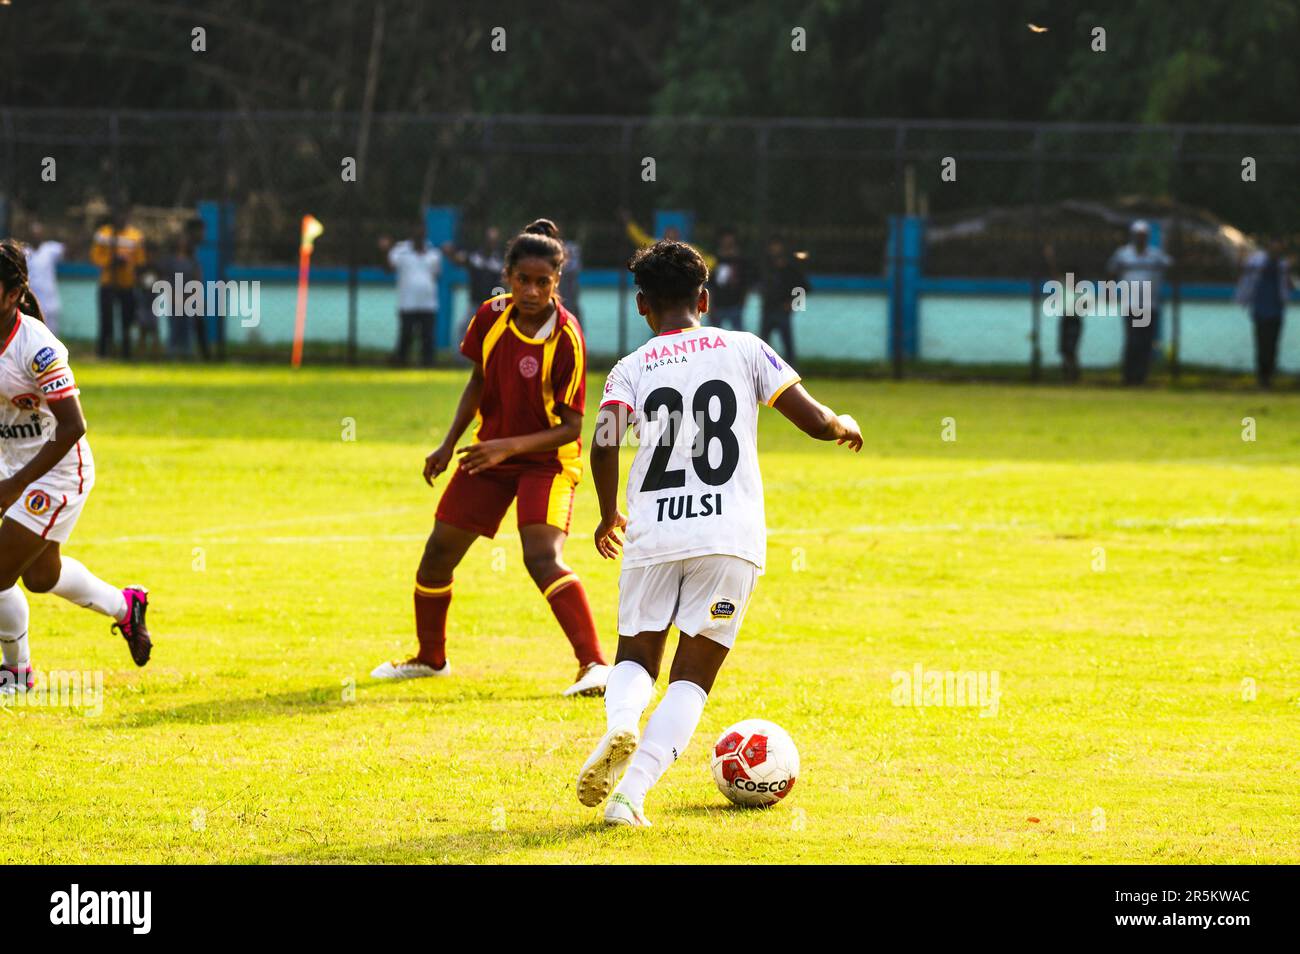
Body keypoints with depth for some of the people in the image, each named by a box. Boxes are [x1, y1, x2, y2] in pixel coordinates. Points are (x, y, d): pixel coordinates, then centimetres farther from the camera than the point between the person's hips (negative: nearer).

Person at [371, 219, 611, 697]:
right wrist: (449, 443, 8)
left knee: (542, 557, -27)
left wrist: (510, 446, -30)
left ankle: (595, 664, -28)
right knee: (438, 553, 11)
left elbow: (570, 428, -20)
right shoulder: (492, 316, -8)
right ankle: (430, 658, 34)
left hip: (546, 460, -6)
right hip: (489, 452, 6)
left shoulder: (566, 340, -23)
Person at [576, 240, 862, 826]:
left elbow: (604, 444, -9)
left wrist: (609, 515, 9)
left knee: (636, 656, 17)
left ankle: (620, 724, -18)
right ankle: (631, 793, -11)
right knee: (692, 677, 6)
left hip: (652, 535, 0)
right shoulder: (743, 349, 8)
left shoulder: (631, 369, 7)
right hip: (731, 535, 0)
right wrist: (845, 425, 27)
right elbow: (816, 423, 4)